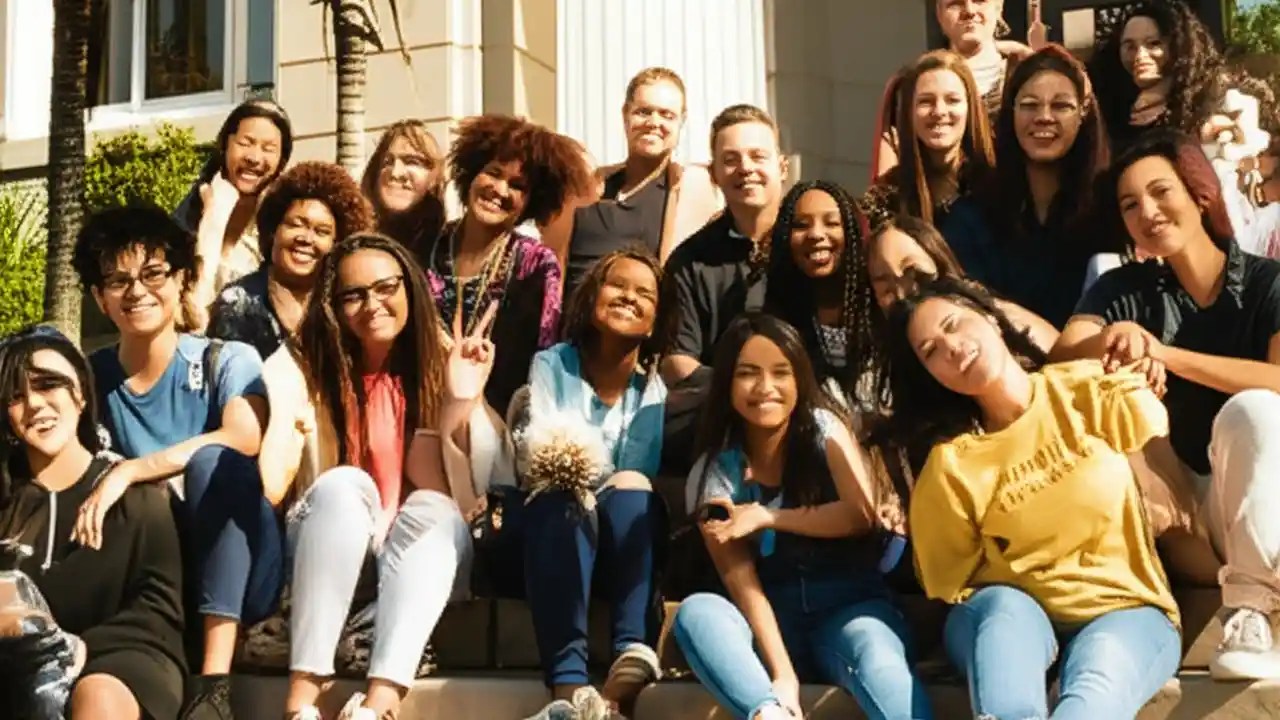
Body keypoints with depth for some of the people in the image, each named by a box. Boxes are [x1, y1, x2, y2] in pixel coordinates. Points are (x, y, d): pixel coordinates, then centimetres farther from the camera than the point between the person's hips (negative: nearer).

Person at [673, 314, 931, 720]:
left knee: (875, 656, -36)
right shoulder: (713, 472, -1)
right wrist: (782, 674, -27)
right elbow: (741, 581, -12)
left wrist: (765, 517, -9)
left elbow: (862, 515, -8)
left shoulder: (823, 428, 4)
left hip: (850, 605, -1)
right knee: (696, 611, -30)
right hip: (777, 621, 1)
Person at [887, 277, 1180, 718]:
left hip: (1126, 612, 1)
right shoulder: (950, 467, -5)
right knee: (1007, 609, -36)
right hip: (1010, 616, 0)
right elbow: (952, 587, 1)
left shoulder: (1098, 392, -1)